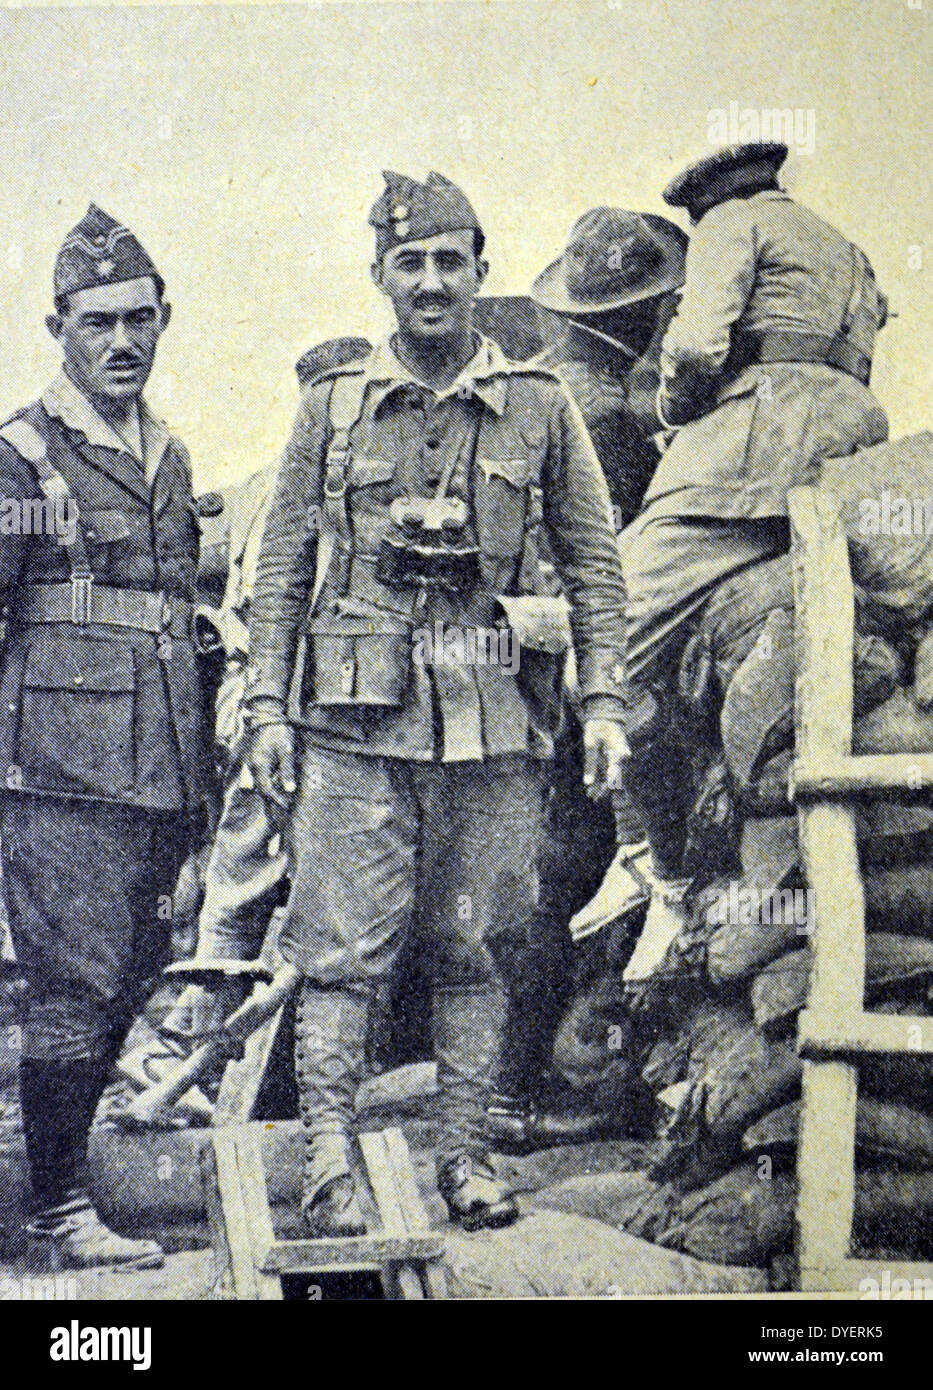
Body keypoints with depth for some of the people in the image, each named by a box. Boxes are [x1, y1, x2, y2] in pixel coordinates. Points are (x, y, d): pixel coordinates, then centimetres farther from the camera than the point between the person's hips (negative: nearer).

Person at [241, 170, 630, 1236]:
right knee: (342, 947, -2)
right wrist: (269, 708, 2)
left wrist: (602, 702, 1)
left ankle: (464, 1151, 19)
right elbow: (282, 566, 9)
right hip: (354, 717, 0)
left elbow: (593, 564, 9)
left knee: (470, 947, 9)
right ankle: (328, 1160, 5)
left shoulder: (540, 408, 7)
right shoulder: (332, 406, 7)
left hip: (493, 720, 1)